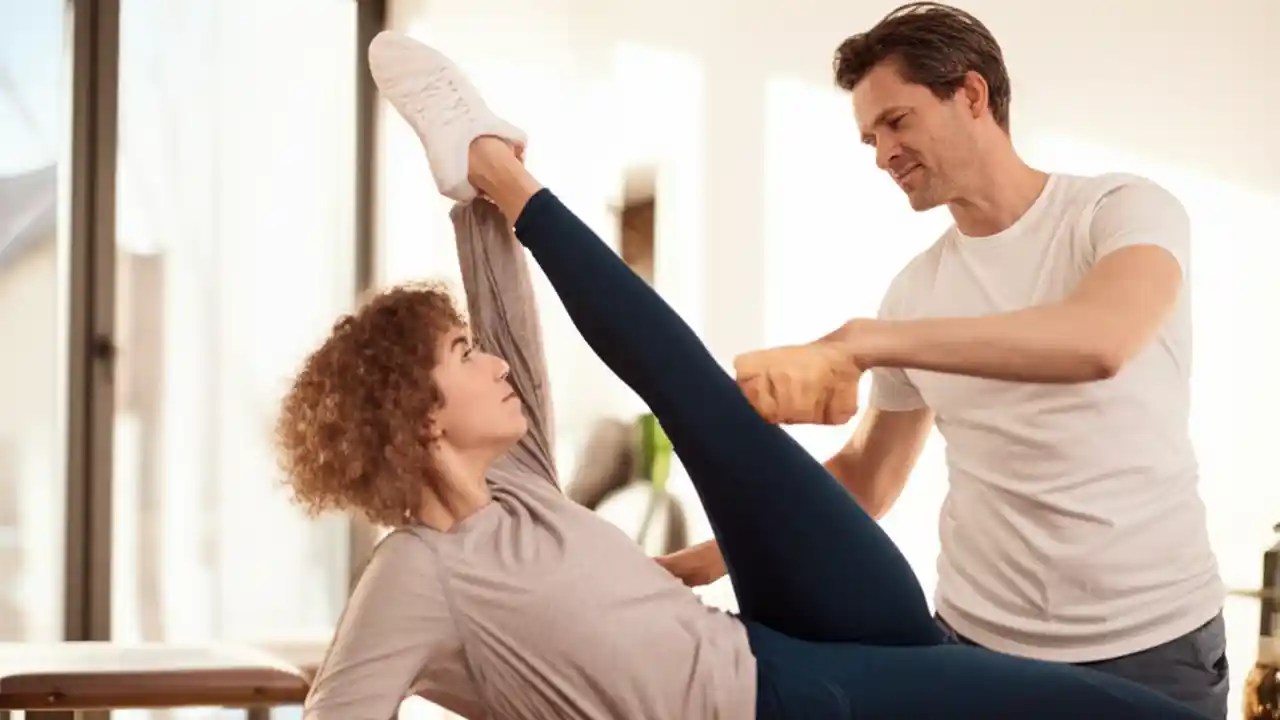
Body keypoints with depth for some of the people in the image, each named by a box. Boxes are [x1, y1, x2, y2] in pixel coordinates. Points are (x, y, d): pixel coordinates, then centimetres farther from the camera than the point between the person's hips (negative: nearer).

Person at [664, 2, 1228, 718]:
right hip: (977, 638, 4)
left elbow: (1101, 340, -31)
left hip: (1152, 641, -4)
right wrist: (711, 558, 6)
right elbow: (868, 473, 16)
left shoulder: (1124, 209, -8)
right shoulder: (916, 292, 7)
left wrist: (855, 340, -36)